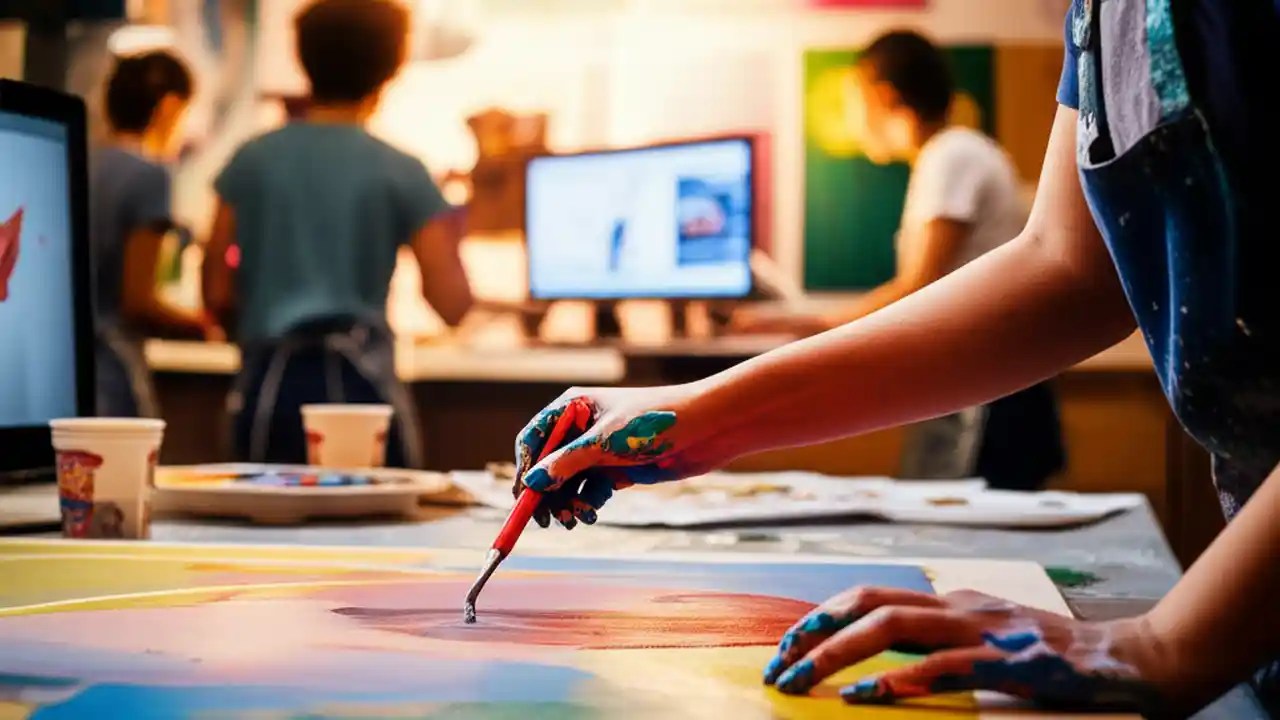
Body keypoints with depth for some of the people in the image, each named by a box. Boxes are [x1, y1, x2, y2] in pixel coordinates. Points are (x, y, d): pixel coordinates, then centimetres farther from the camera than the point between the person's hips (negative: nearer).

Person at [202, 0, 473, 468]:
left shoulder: (251, 160, 5)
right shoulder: (401, 172, -2)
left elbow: (217, 294, 6)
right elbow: (452, 306, -4)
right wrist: (451, 238, 15)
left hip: (269, 387, 3)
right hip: (359, 384, -3)